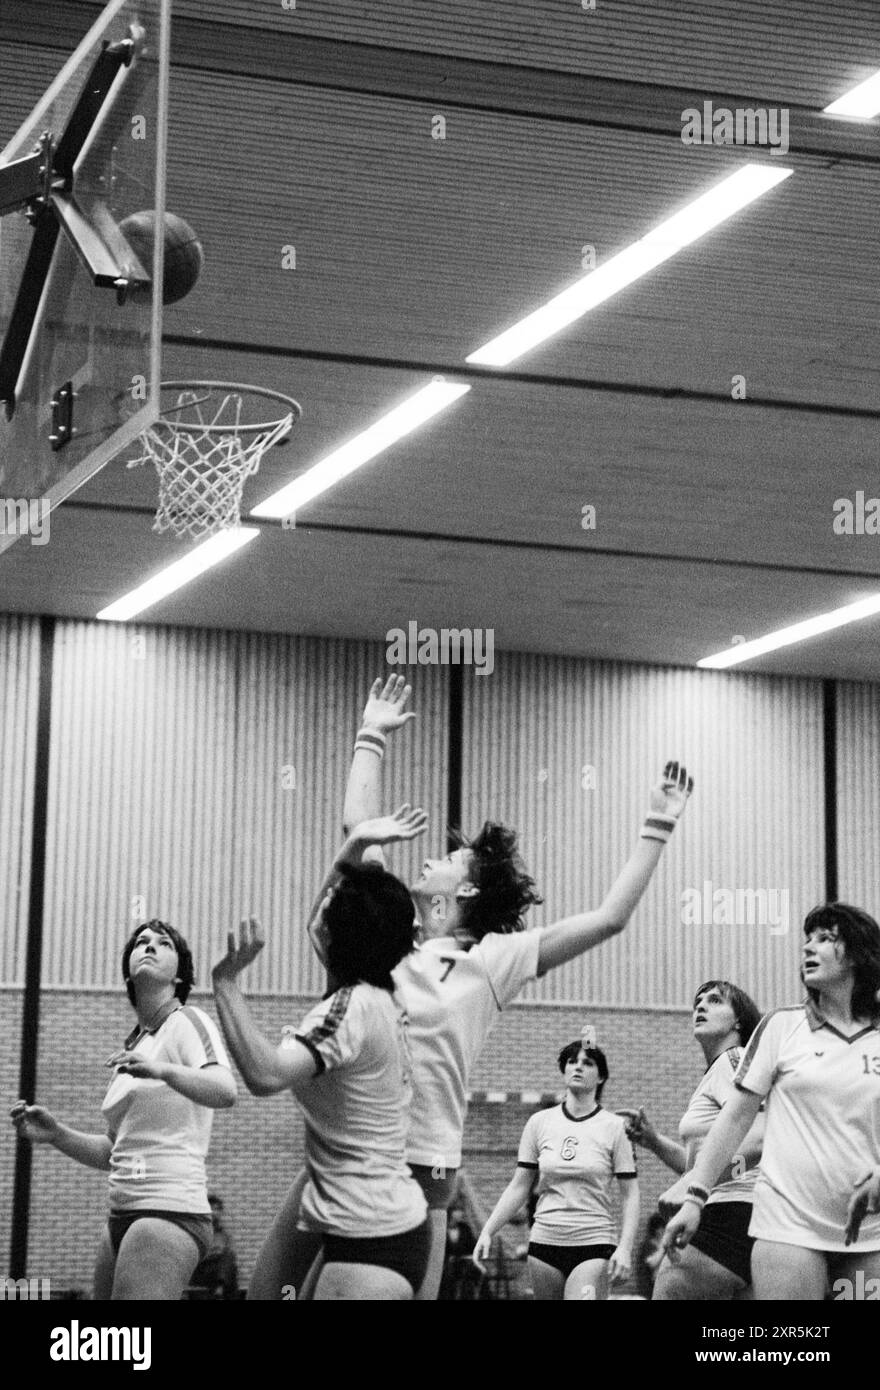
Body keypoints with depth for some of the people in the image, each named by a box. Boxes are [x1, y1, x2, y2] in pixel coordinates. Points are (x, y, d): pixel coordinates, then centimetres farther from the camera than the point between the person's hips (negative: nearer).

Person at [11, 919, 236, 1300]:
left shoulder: (187, 1022, -3)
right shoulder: (132, 1043, 20)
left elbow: (225, 1092, -23)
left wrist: (162, 1070, -39)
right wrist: (56, 1134, 9)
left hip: (169, 1210, -8)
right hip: (123, 1215, 8)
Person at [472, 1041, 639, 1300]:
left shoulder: (615, 1127, 0)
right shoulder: (539, 1122, 8)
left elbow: (630, 1196, -1)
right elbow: (518, 1187, 11)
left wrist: (625, 1248, -13)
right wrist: (487, 1232, 1)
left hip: (594, 1243, -3)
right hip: (545, 1242, 3)